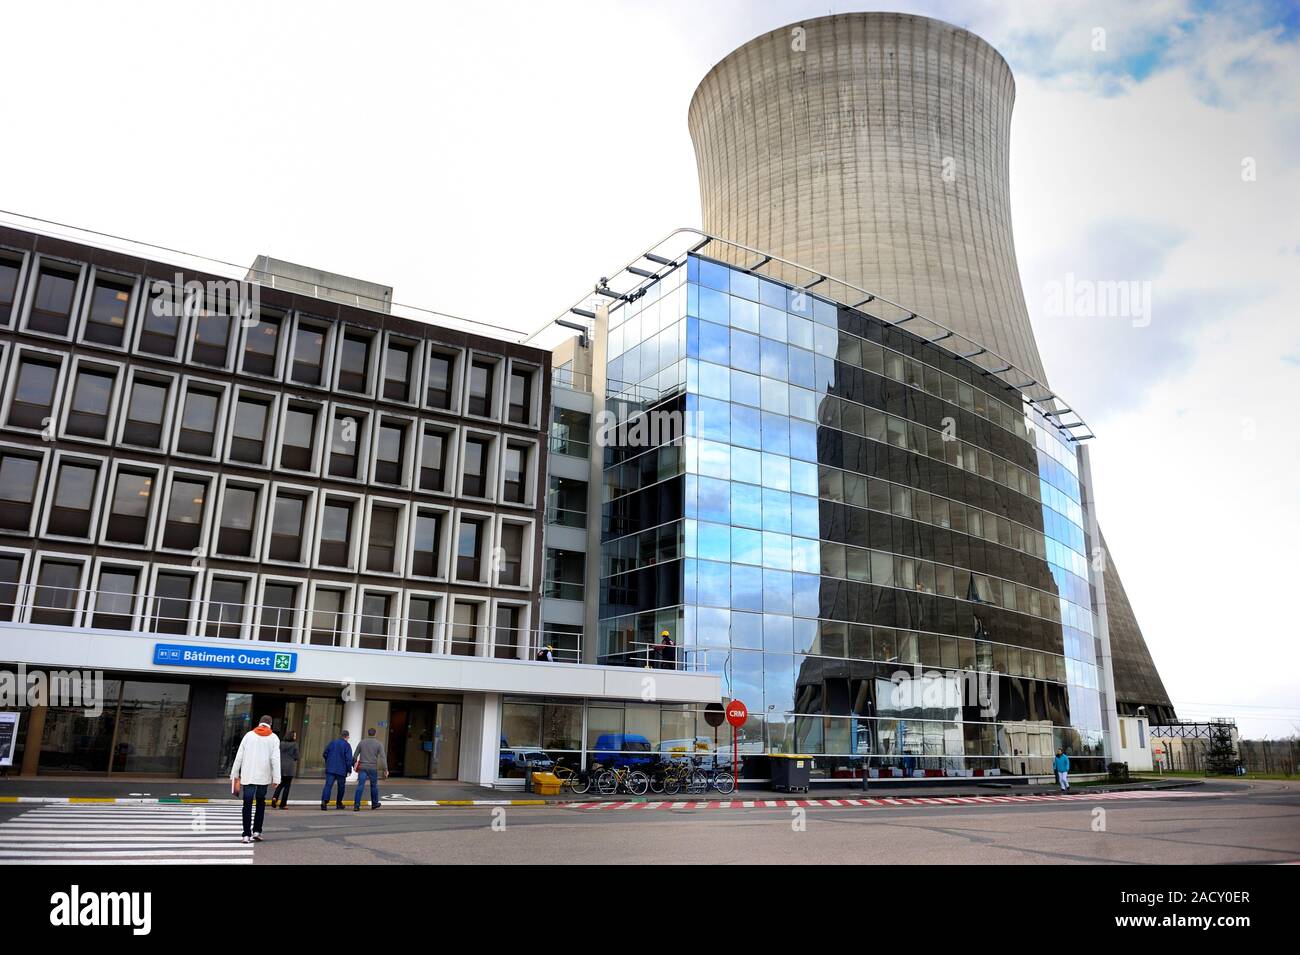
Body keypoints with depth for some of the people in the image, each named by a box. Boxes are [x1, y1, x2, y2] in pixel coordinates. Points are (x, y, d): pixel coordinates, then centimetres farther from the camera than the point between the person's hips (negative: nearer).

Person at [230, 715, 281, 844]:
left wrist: (235, 774, 9)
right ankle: (256, 831, 12)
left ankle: (246, 835, -2)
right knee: (260, 803, 15)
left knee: (247, 805, 2)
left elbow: (239, 756, 3)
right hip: (263, 776, 0)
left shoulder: (249, 735, 5)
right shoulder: (274, 738, 2)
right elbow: (275, 759, -5)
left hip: (248, 776, 0)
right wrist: (276, 779, -4)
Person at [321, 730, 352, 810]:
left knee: (328, 785, -6)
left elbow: (325, 754, 13)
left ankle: (324, 801, -26)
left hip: (330, 768, 3)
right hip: (341, 770, -3)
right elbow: (349, 759, -12)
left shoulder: (332, 743, 8)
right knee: (341, 787, 14)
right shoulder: (347, 745, -6)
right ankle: (339, 803, 21)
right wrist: (349, 770, -2)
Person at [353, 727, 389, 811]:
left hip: (362, 767, 1)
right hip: (373, 768, -1)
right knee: (374, 785, 15)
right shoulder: (378, 744, -2)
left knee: (360, 786, -4)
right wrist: (385, 770, -7)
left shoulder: (361, 742, 6)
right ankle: (374, 803, 28)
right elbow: (383, 757, -8)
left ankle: (356, 805, -14)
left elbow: (355, 755, 13)